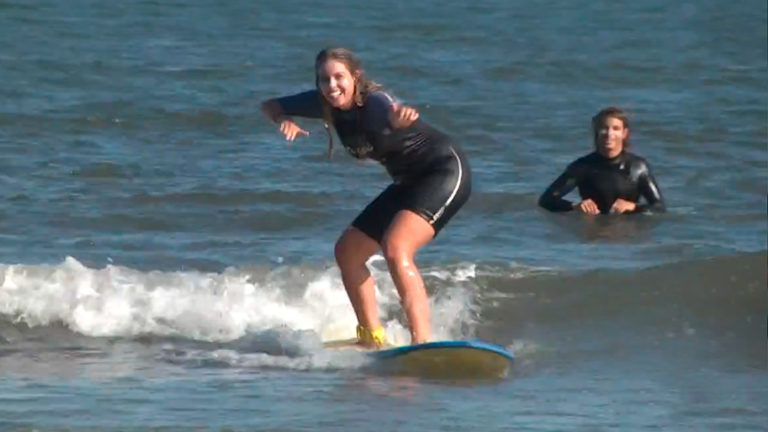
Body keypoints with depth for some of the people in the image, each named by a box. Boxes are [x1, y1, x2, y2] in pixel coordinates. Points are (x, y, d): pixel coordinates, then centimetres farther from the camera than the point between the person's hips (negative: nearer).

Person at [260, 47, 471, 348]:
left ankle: (422, 342, -35)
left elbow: (391, 116, -52)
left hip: (446, 171, -10)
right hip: (409, 182, 10)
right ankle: (372, 337, 22)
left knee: (395, 249, -29)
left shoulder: (374, 102, -27)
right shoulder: (328, 105, -4)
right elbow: (269, 106, 5)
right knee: (347, 252, 10)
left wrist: (399, 118, -76)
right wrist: (284, 120, -18)